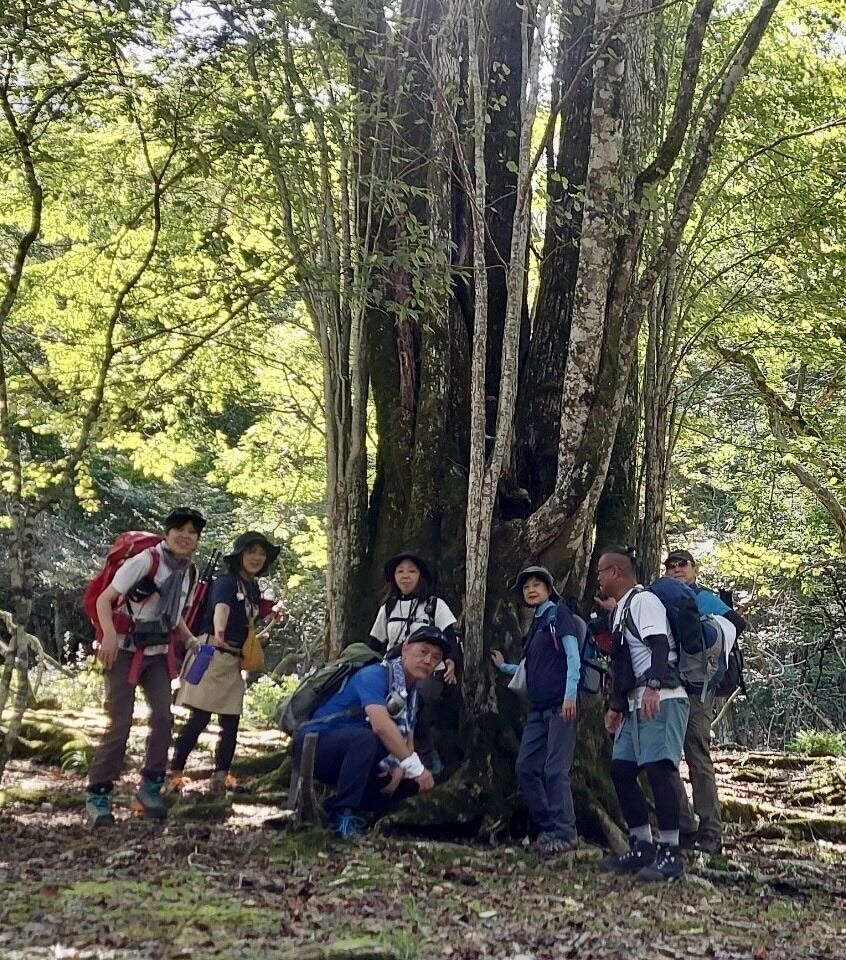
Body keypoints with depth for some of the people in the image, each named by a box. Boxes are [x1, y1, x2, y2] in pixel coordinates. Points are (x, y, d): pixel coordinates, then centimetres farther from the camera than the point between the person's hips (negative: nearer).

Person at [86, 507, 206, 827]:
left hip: (158, 653, 6)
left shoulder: (189, 572, 5)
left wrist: (191, 641, 3)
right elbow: (104, 599, -17)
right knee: (119, 722, -7)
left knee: (163, 717, -2)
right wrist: (109, 635, -32)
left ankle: (150, 788, 12)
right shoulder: (145, 560, -17)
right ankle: (98, 795, 3)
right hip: (126, 650, -6)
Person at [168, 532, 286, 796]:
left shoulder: (253, 588, 14)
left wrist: (273, 616, 9)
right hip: (212, 655, -8)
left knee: (231, 724, 5)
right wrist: (219, 633, -54)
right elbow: (221, 608, -33)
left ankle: (220, 779, 9)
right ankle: (174, 776, -4)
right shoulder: (226, 582, -11)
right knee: (199, 719, -10)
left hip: (234, 662, 8)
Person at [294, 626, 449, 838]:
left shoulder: (412, 693, 10)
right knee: (365, 738, -37)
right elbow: (381, 725, -34)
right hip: (315, 742, -9)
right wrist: (416, 767, -32)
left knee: (410, 782, 0)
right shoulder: (375, 675, -19)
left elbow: (408, 740, 7)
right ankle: (342, 815, -29)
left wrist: (399, 768, -15)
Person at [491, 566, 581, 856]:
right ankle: (548, 827, 13)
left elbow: (572, 655, -11)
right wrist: (504, 667, 28)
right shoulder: (535, 625, 21)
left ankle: (565, 833, -4)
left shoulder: (558, 613, -1)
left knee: (555, 770, -11)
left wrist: (570, 694, -20)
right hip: (539, 708, 9)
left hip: (561, 705, -8)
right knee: (526, 767, 5)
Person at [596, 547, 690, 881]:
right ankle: (643, 848, 14)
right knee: (621, 770, 8)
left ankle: (670, 853, -10)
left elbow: (660, 646, -20)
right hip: (637, 704, 11)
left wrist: (653, 686, -32)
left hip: (662, 700, -11)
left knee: (658, 769, -15)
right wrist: (616, 706, 29)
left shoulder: (643, 600, -6)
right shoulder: (620, 610, 23)